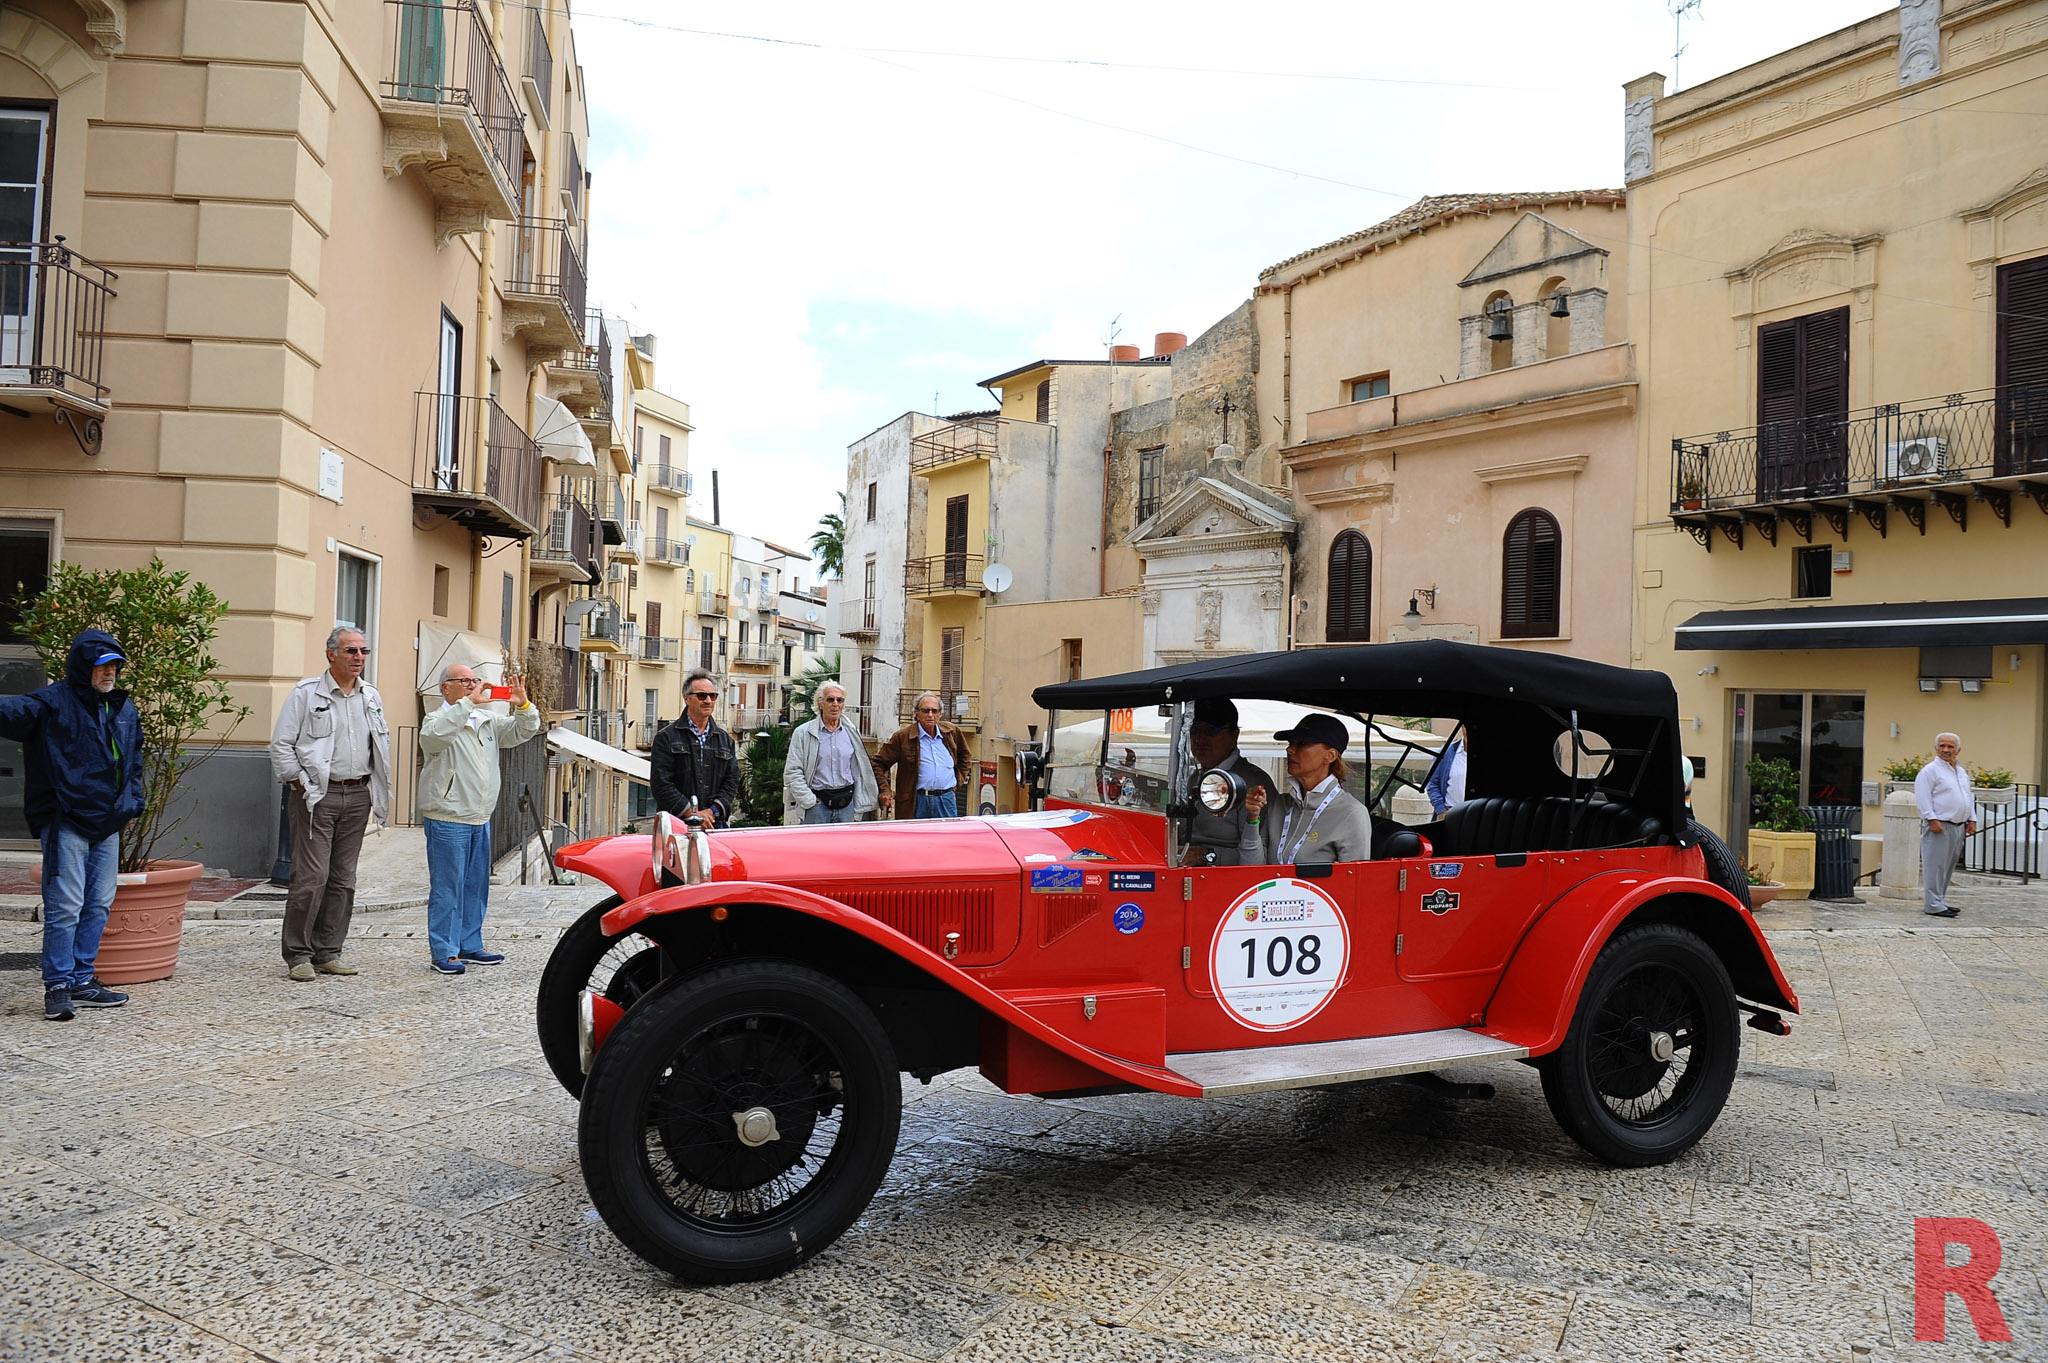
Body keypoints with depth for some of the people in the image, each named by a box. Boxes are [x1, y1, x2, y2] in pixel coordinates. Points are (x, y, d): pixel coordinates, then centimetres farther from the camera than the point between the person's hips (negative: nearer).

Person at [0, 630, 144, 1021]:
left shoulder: (124, 708, 14)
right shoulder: (54, 702, -7)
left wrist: (132, 801, 16)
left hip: (108, 825, 7)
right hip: (66, 823, -7)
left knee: (98, 905, 11)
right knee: (64, 907, -5)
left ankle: (82, 981, 21)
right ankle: (58, 987, 5)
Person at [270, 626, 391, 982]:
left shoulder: (372, 696, 13)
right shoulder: (306, 693, -3)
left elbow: (383, 742, 23)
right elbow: (281, 744, -3)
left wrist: (377, 785, 14)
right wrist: (299, 781, -9)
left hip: (358, 796, 5)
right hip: (318, 795, -5)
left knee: (343, 878, 7)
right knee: (311, 876, -8)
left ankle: (328, 952, 15)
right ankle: (298, 954, 2)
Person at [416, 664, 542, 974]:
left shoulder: (488, 721, 14)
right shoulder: (438, 720, -6)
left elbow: (524, 731, 14)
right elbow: (436, 734, -28)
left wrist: (523, 705, -6)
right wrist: (469, 703, -30)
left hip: (480, 820, 7)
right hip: (447, 819, -7)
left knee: (476, 886, 12)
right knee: (447, 887, -4)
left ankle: (469, 946, 22)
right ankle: (443, 952, 1)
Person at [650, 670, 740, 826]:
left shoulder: (726, 740, 17)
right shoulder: (666, 738, 4)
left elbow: (732, 781, 11)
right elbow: (661, 784, -4)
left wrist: (712, 811, -6)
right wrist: (691, 814, -11)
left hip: (716, 824, 3)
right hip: (677, 825, -3)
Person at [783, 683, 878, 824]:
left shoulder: (852, 733, 11)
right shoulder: (803, 733, 0)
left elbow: (858, 774, 12)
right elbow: (792, 773, -3)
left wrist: (857, 812, 7)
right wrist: (809, 801, -10)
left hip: (846, 804, 3)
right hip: (816, 803, -3)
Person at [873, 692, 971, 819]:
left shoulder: (952, 732, 10)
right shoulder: (902, 737, -2)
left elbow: (964, 755, 29)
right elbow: (878, 762, 1)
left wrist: (958, 780, 17)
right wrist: (885, 791, -8)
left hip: (946, 799, 3)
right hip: (917, 801, -3)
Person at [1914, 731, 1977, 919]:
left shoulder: (1962, 772, 19)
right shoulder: (1930, 771, -7)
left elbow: (1969, 797, 25)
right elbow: (1923, 797, -14)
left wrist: (1972, 820, 16)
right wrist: (1932, 819, -20)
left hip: (1958, 827, 8)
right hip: (1939, 826, -8)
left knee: (1948, 866, 12)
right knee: (1936, 866, -9)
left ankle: (1941, 901, 19)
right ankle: (1934, 905, -8)